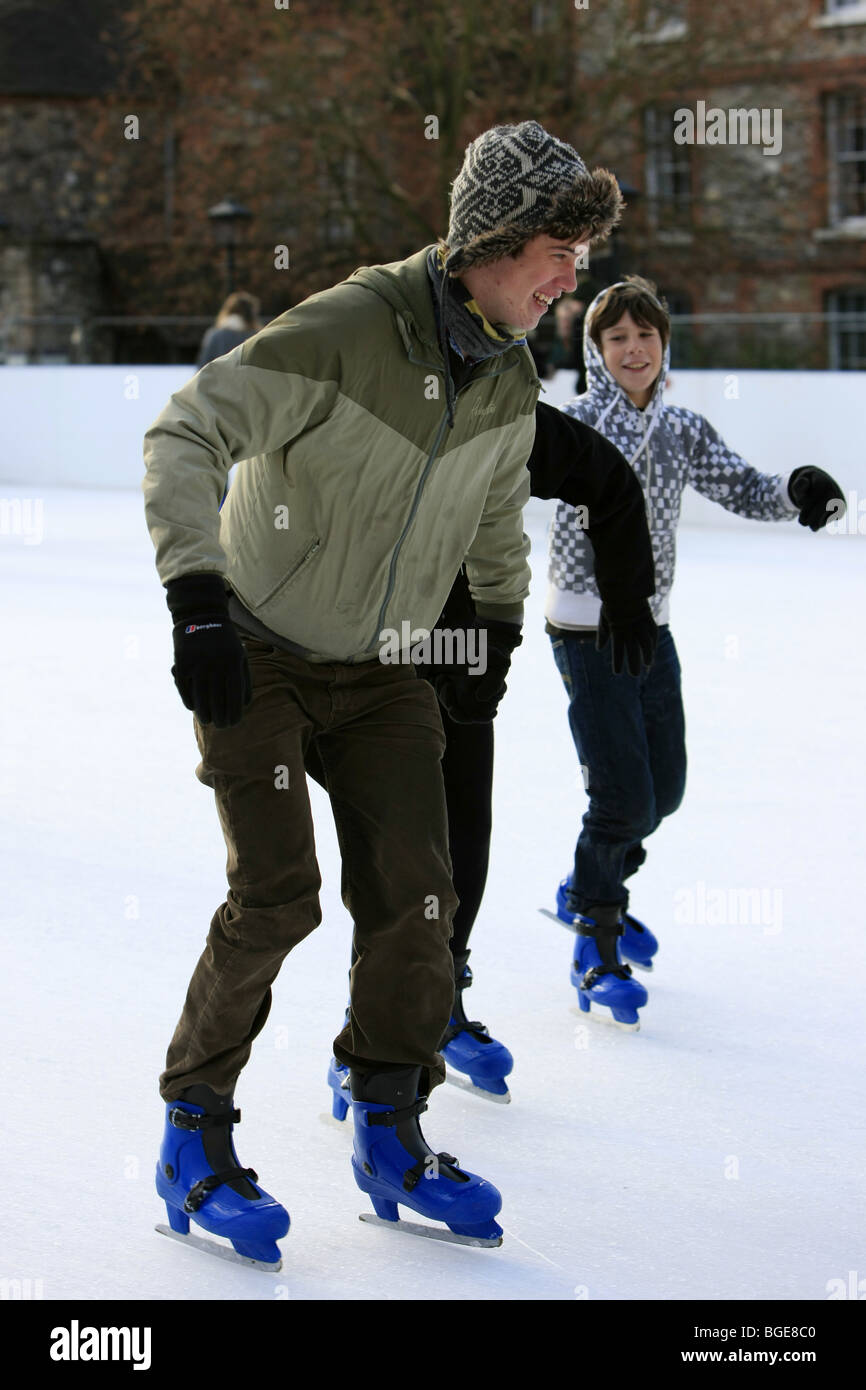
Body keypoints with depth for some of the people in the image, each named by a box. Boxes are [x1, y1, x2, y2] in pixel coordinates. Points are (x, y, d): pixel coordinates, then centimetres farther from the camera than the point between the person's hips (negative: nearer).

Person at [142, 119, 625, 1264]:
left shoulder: (510, 381, -2)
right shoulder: (344, 331, -24)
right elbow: (186, 435, -27)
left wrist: (499, 631, 21)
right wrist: (197, 597, -34)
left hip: (386, 674, 6)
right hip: (256, 655, -6)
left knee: (414, 894, -2)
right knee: (277, 895, -14)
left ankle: (390, 1139, 14)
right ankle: (194, 1136, 3)